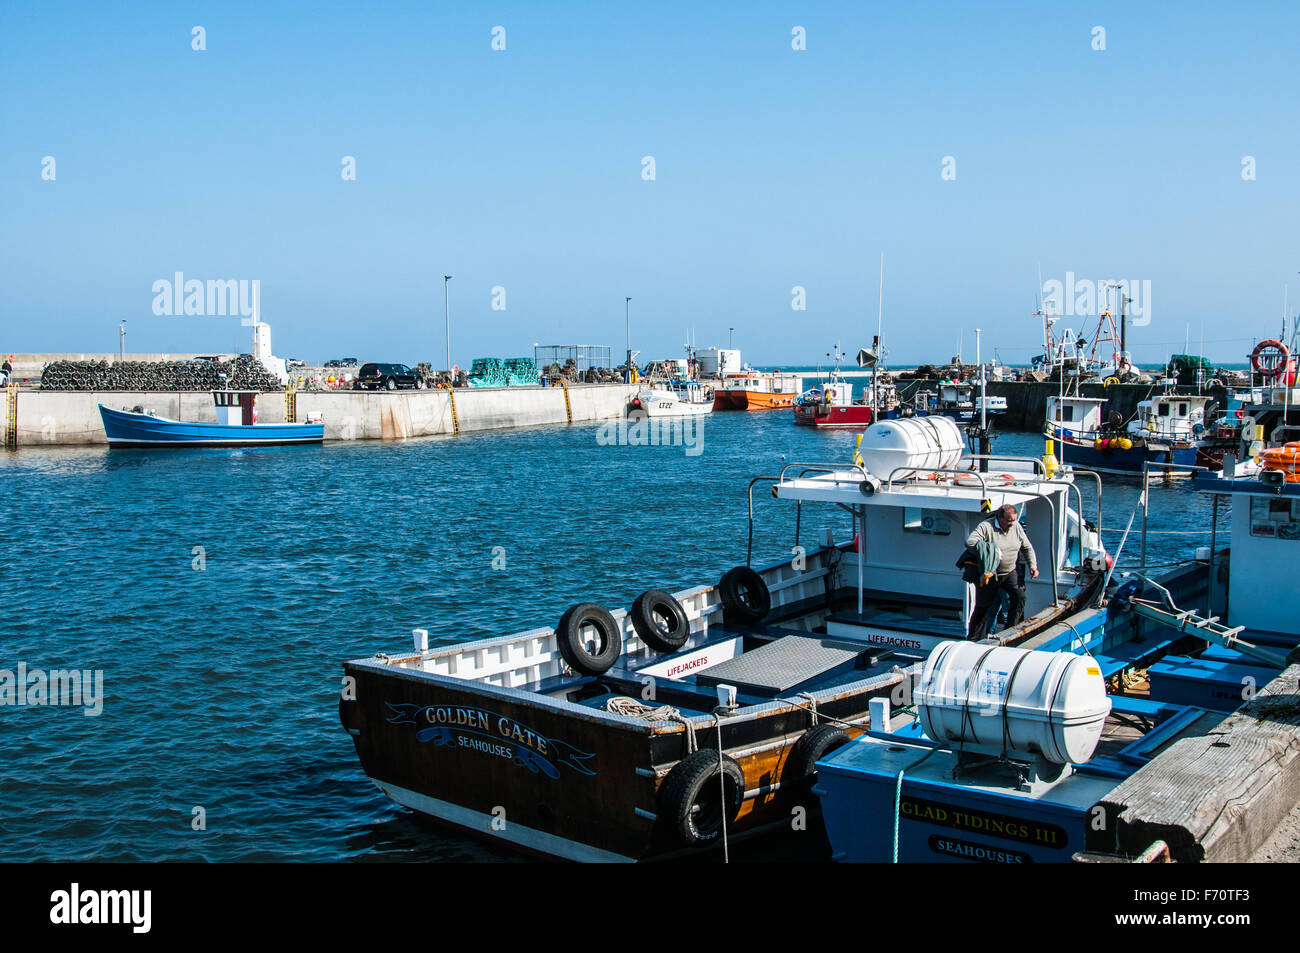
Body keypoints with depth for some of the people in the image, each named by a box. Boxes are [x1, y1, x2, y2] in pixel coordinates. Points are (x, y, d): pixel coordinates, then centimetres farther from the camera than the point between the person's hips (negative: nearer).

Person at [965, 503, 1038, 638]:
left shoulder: (1016, 527, 0)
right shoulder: (986, 527, -18)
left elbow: (1027, 548, 10)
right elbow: (970, 541, -31)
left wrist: (1032, 565, -3)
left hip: (1010, 573, 5)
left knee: (1019, 596, -16)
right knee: (983, 607, 0)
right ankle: (974, 639, 14)